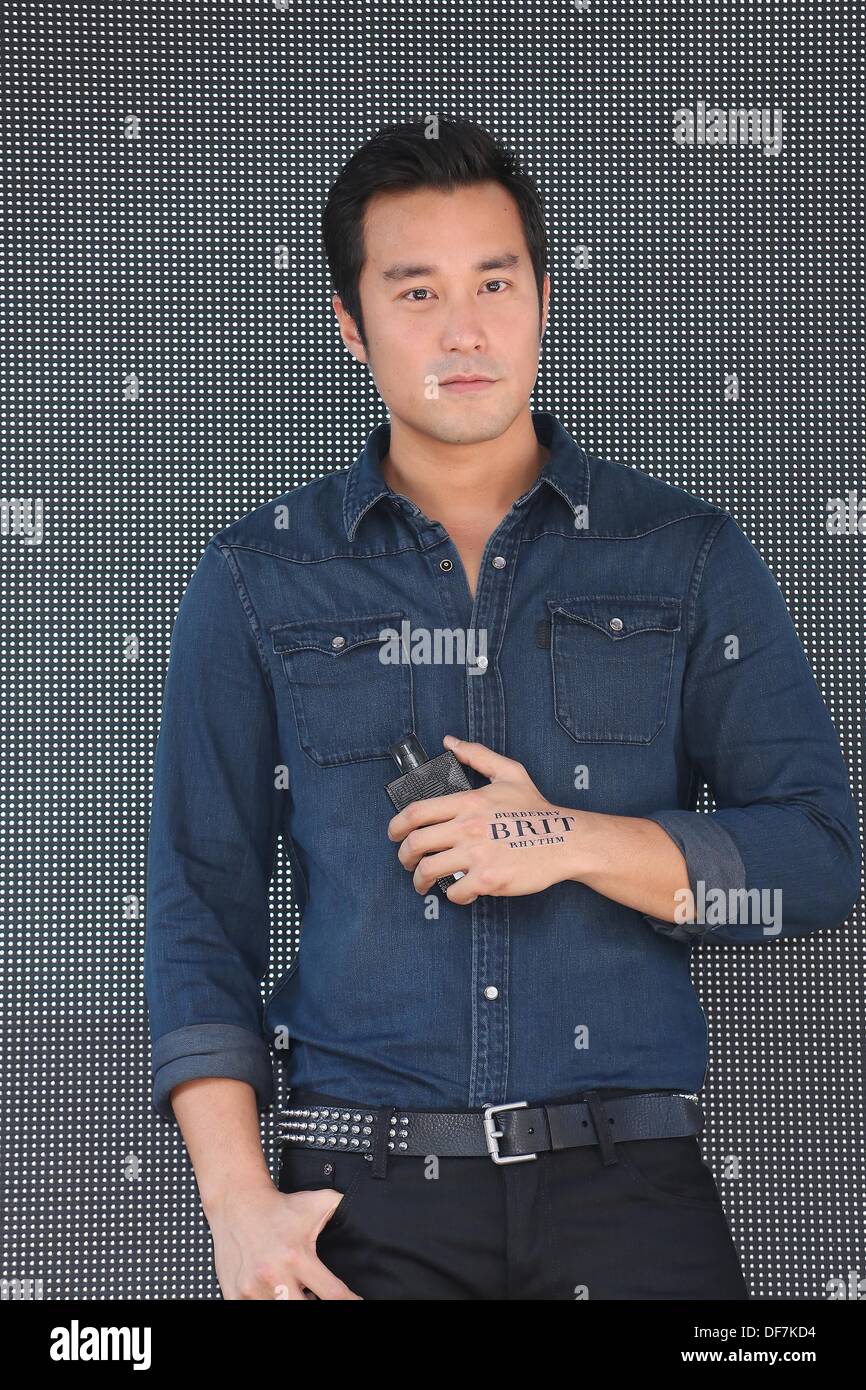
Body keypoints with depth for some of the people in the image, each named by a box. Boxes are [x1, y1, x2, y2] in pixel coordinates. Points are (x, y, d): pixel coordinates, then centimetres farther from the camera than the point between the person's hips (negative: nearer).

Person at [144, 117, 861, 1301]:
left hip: (629, 1191, 0)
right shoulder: (256, 581, 8)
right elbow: (200, 902, 5)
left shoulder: (687, 558, 7)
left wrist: (577, 841, -12)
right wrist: (239, 1202, -5)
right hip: (367, 1201, 0)